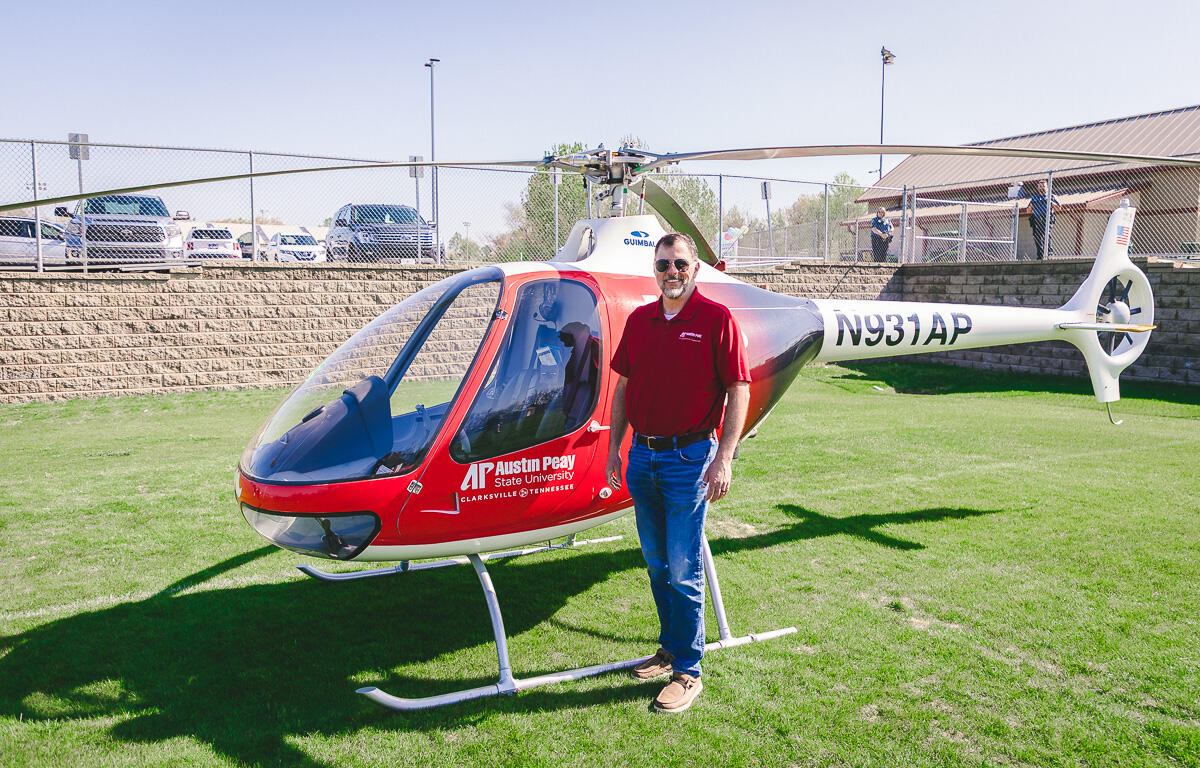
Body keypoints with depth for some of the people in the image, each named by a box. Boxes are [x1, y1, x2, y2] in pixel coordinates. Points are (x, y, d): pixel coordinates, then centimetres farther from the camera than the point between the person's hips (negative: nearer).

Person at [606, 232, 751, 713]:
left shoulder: (716, 320, -7)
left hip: (689, 457, -5)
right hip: (642, 456, 6)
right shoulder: (638, 321, 8)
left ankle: (688, 671, 11)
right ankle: (670, 649, 32)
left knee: (684, 570, -1)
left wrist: (724, 459, -15)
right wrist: (613, 449, 10)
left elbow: (739, 391, -9)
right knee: (657, 565, 16)